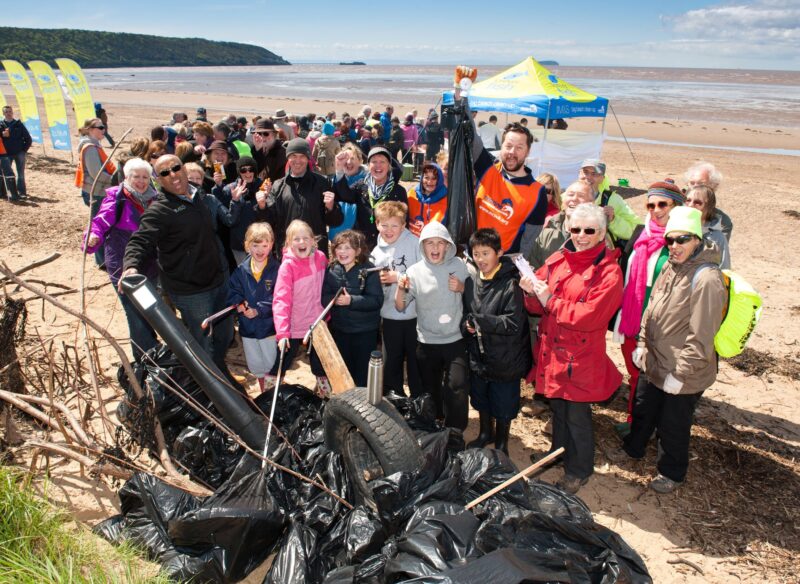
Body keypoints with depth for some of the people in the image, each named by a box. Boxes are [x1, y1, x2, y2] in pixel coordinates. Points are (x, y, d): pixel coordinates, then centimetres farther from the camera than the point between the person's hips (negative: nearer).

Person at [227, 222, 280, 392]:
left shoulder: (277, 269, -16)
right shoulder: (241, 270, -3)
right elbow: (233, 291, 1)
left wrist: (259, 310, -26)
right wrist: (239, 304, -19)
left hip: (269, 326, -5)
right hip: (248, 327, 5)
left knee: (272, 366, 12)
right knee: (256, 366, 22)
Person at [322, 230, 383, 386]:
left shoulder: (368, 270, -13)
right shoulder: (331, 270, 1)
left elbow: (376, 300, -19)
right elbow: (323, 297, -3)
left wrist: (351, 300, -30)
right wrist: (334, 299, -25)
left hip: (365, 331, -4)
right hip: (339, 329, 4)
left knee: (363, 372, 7)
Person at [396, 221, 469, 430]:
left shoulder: (458, 265, -5)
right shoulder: (415, 271, -7)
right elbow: (400, 307, -5)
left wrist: (462, 287, -13)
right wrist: (400, 288, -24)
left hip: (455, 339, -1)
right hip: (427, 342, 1)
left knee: (457, 385, -10)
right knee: (430, 390, 16)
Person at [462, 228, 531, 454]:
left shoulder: (511, 284, -20)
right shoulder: (471, 282, -1)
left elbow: (514, 323, -24)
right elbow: (465, 313, 10)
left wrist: (479, 321, -25)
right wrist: (466, 324, -12)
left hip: (505, 358, -5)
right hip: (478, 355, 6)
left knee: (503, 406, 13)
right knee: (481, 400, 24)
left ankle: (501, 443, 36)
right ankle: (486, 433, 48)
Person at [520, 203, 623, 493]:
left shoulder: (609, 272, -12)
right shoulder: (557, 260, 5)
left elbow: (590, 316, -21)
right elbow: (538, 306, 6)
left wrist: (551, 301, -17)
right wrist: (532, 293, -16)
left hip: (581, 357, -5)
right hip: (551, 350, 5)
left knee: (577, 415, 6)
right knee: (558, 407, 22)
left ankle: (579, 470, 27)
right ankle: (558, 452, 45)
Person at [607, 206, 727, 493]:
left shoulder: (707, 280, -26)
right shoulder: (671, 267, 1)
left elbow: (701, 338, -24)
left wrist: (680, 373, -20)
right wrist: (642, 345, 9)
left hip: (682, 376, -7)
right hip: (653, 364, 8)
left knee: (672, 426, 13)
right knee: (643, 410, 27)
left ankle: (672, 472, 38)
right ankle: (633, 448, 53)